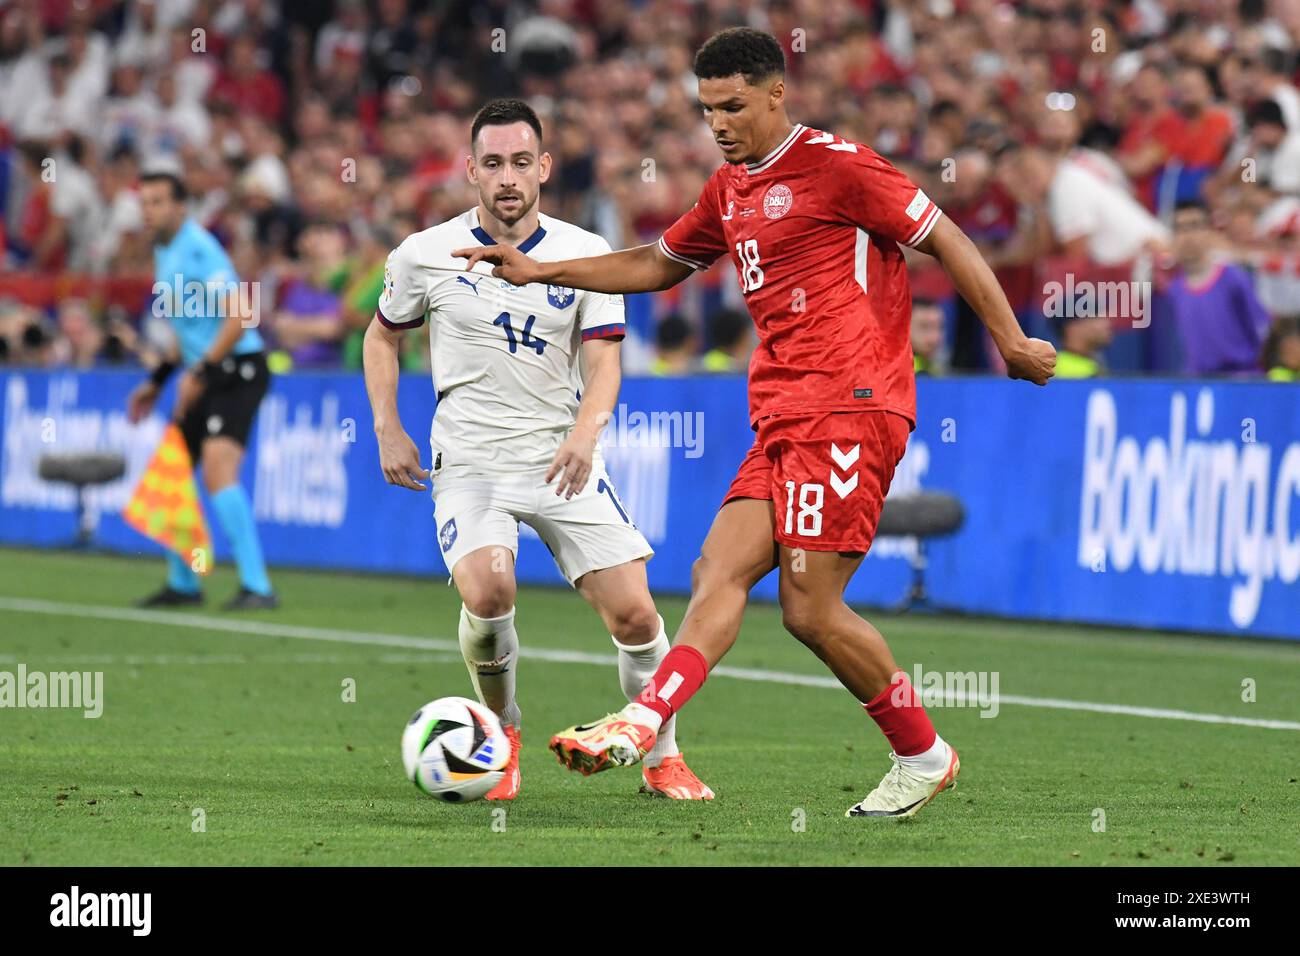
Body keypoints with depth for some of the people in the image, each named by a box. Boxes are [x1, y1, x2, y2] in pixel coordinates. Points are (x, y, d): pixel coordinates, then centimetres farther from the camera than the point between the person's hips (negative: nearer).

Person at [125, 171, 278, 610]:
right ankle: (183, 583, 27)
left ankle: (257, 587, -25)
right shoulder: (164, 252, 14)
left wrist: (199, 373, -23)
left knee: (218, 469, -23)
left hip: (237, 368, -10)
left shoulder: (199, 248, -16)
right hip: (205, 373, 10)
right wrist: (158, 380, 25)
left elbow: (239, 317, -24)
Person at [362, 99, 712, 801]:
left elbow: (603, 361, -3)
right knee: (487, 591, -28)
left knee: (633, 611, -9)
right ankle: (501, 731, 0)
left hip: (562, 460, 1)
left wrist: (584, 434, -23)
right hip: (468, 462, -1)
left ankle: (661, 758, 13)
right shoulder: (425, 256, 1)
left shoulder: (587, 255, 1)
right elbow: (382, 336, 17)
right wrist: (387, 430, 5)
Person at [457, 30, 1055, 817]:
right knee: (721, 568, -10)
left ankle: (923, 757, 1)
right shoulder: (730, 189, 20)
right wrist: (542, 272, 27)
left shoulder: (835, 166, -6)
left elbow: (945, 241, -4)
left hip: (849, 407, -8)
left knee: (811, 609, -12)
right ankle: (644, 721, -25)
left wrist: (1011, 340, -5)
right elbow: (659, 265, 34)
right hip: (782, 419, 8)